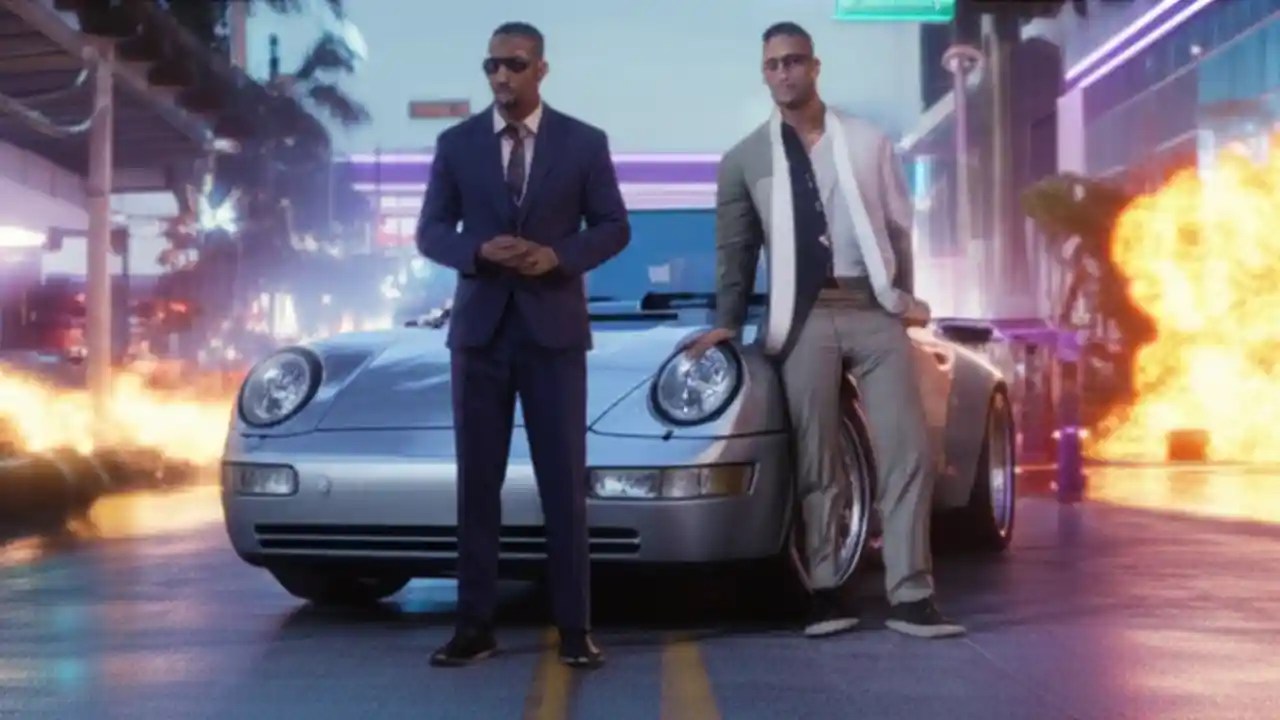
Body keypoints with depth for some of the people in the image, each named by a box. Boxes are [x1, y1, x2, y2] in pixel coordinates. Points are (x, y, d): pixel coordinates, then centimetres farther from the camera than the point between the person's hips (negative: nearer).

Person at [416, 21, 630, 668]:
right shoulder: (456, 143, 5)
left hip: (553, 327, -1)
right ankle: (475, 625, 8)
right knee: (477, 480, 3)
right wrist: (481, 251, -16)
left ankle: (574, 626, 4)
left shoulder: (585, 143, 2)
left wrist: (557, 256, -15)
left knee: (563, 480, -1)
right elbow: (431, 232, 5)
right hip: (479, 327, 2)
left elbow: (614, 227, 3)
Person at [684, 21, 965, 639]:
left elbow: (899, 224, 12)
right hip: (804, 317, 0)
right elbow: (734, 249, 12)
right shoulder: (745, 158, 10)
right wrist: (727, 323, 4)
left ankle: (911, 596, -4)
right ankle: (826, 592, 6)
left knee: (906, 451, -7)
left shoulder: (868, 142, 12)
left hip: (873, 310, 1)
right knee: (815, 461, -1)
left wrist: (905, 295, 2)